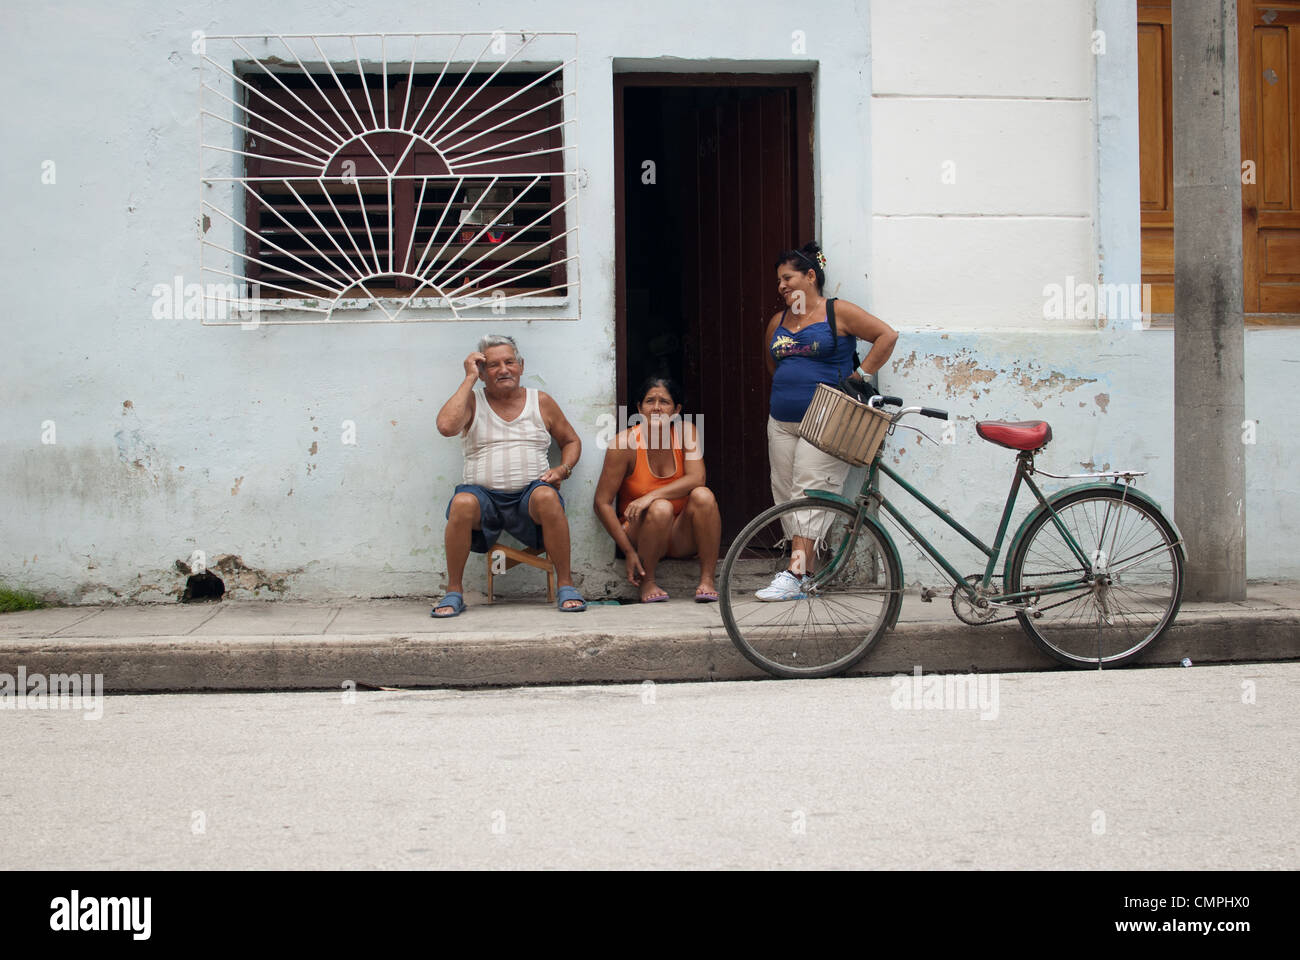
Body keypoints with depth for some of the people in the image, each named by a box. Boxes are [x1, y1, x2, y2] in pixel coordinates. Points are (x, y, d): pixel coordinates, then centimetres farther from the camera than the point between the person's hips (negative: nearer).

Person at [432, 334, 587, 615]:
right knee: (463, 502, -35)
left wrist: (563, 469, 1)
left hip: (529, 493, 1)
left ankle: (565, 585, -23)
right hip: (484, 495, 0)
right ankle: (453, 591, -20)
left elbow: (571, 441, 23)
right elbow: (446, 426, -12)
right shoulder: (472, 402, 10)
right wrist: (469, 379, -4)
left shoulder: (541, 402, 14)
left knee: (547, 496, -35)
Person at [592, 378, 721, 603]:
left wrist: (651, 496, -31)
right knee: (661, 508, -33)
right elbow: (602, 503, -12)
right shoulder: (624, 443, -13)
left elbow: (696, 479, -19)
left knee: (703, 496, -25)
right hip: (640, 532, -2)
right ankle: (647, 582, -13)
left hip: (682, 538, 3)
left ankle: (707, 579, -19)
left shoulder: (686, 432, -5)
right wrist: (629, 551, -17)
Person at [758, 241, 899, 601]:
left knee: (809, 492, -16)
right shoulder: (777, 322, 16)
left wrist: (861, 374, -7)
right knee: (785, 494, 3)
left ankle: (794, 575, -21)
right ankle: (804, 570, 8)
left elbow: (887, 335, -5)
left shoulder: (838, 312, -2)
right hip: (781, 422, 7)